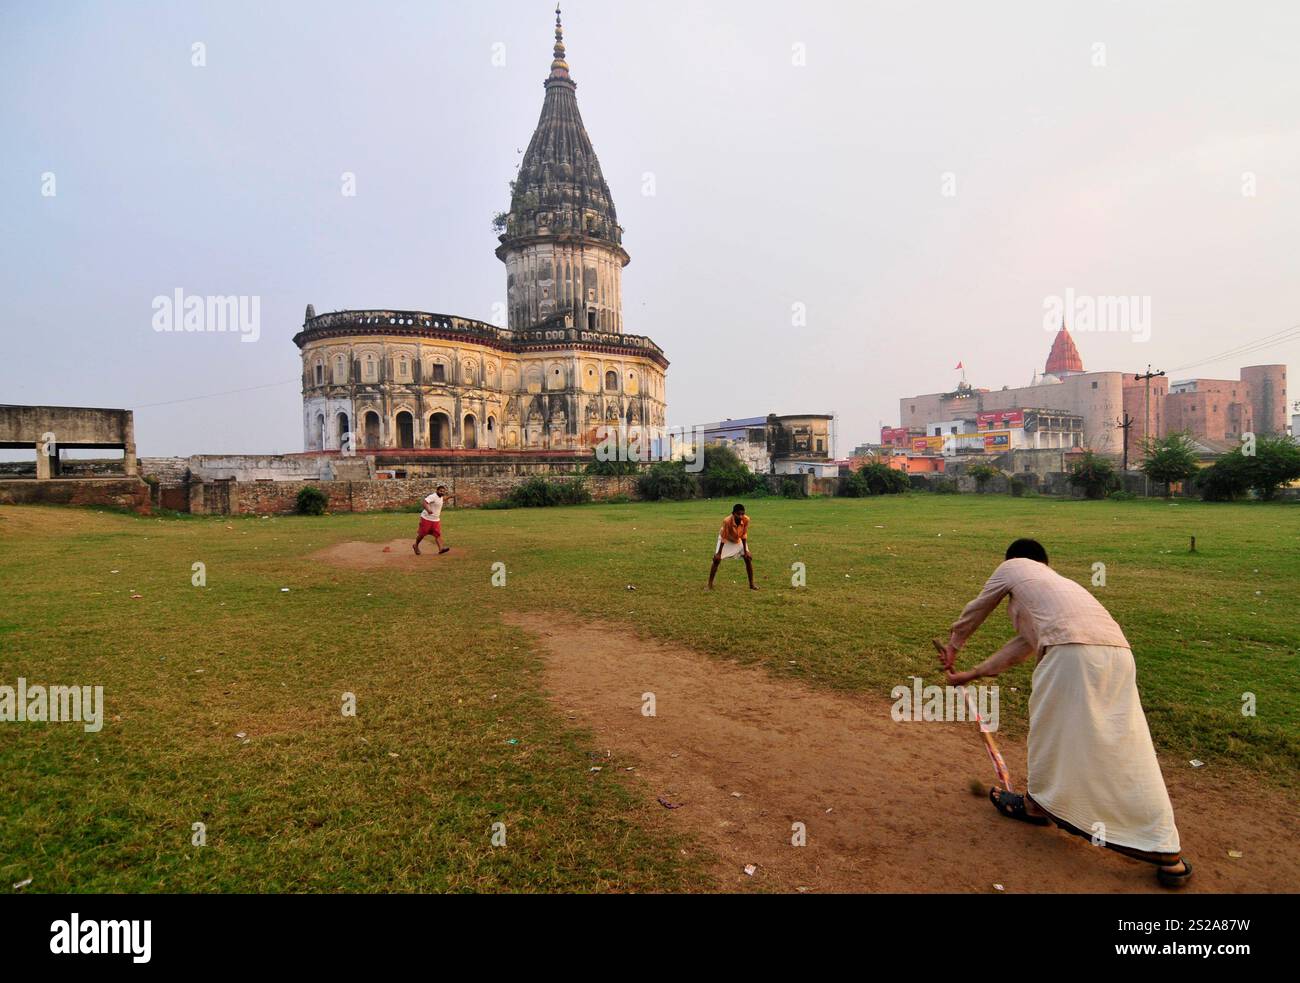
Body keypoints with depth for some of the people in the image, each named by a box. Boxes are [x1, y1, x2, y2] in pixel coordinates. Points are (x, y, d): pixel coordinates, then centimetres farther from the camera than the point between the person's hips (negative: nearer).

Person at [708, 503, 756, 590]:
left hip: (739, 540, 3)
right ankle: (710, 585, -2)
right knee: (716, 559, -13)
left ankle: (751, 585, 6)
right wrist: (719, 553, -24)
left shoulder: (746, 520, -31)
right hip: (726, 540, -3)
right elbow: (723, 538, -29)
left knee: (748, 558, -6)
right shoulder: (727, 521, -40)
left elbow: (744, 535, -16)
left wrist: (745, 550, -13)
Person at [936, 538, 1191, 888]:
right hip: (1118, 652, 7)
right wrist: (973, 674, 43)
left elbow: (974, 612, 28)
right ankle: (1167, 853, 13)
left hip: (1072, 651, -7)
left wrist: (953, 646, 45)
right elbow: (1023, 644, 38)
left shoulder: (1013, 567, 20)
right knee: (1128, 750, 11)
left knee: (1052, 730, 12)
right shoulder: (1060, 583, 38)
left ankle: (1038, 803, 31)